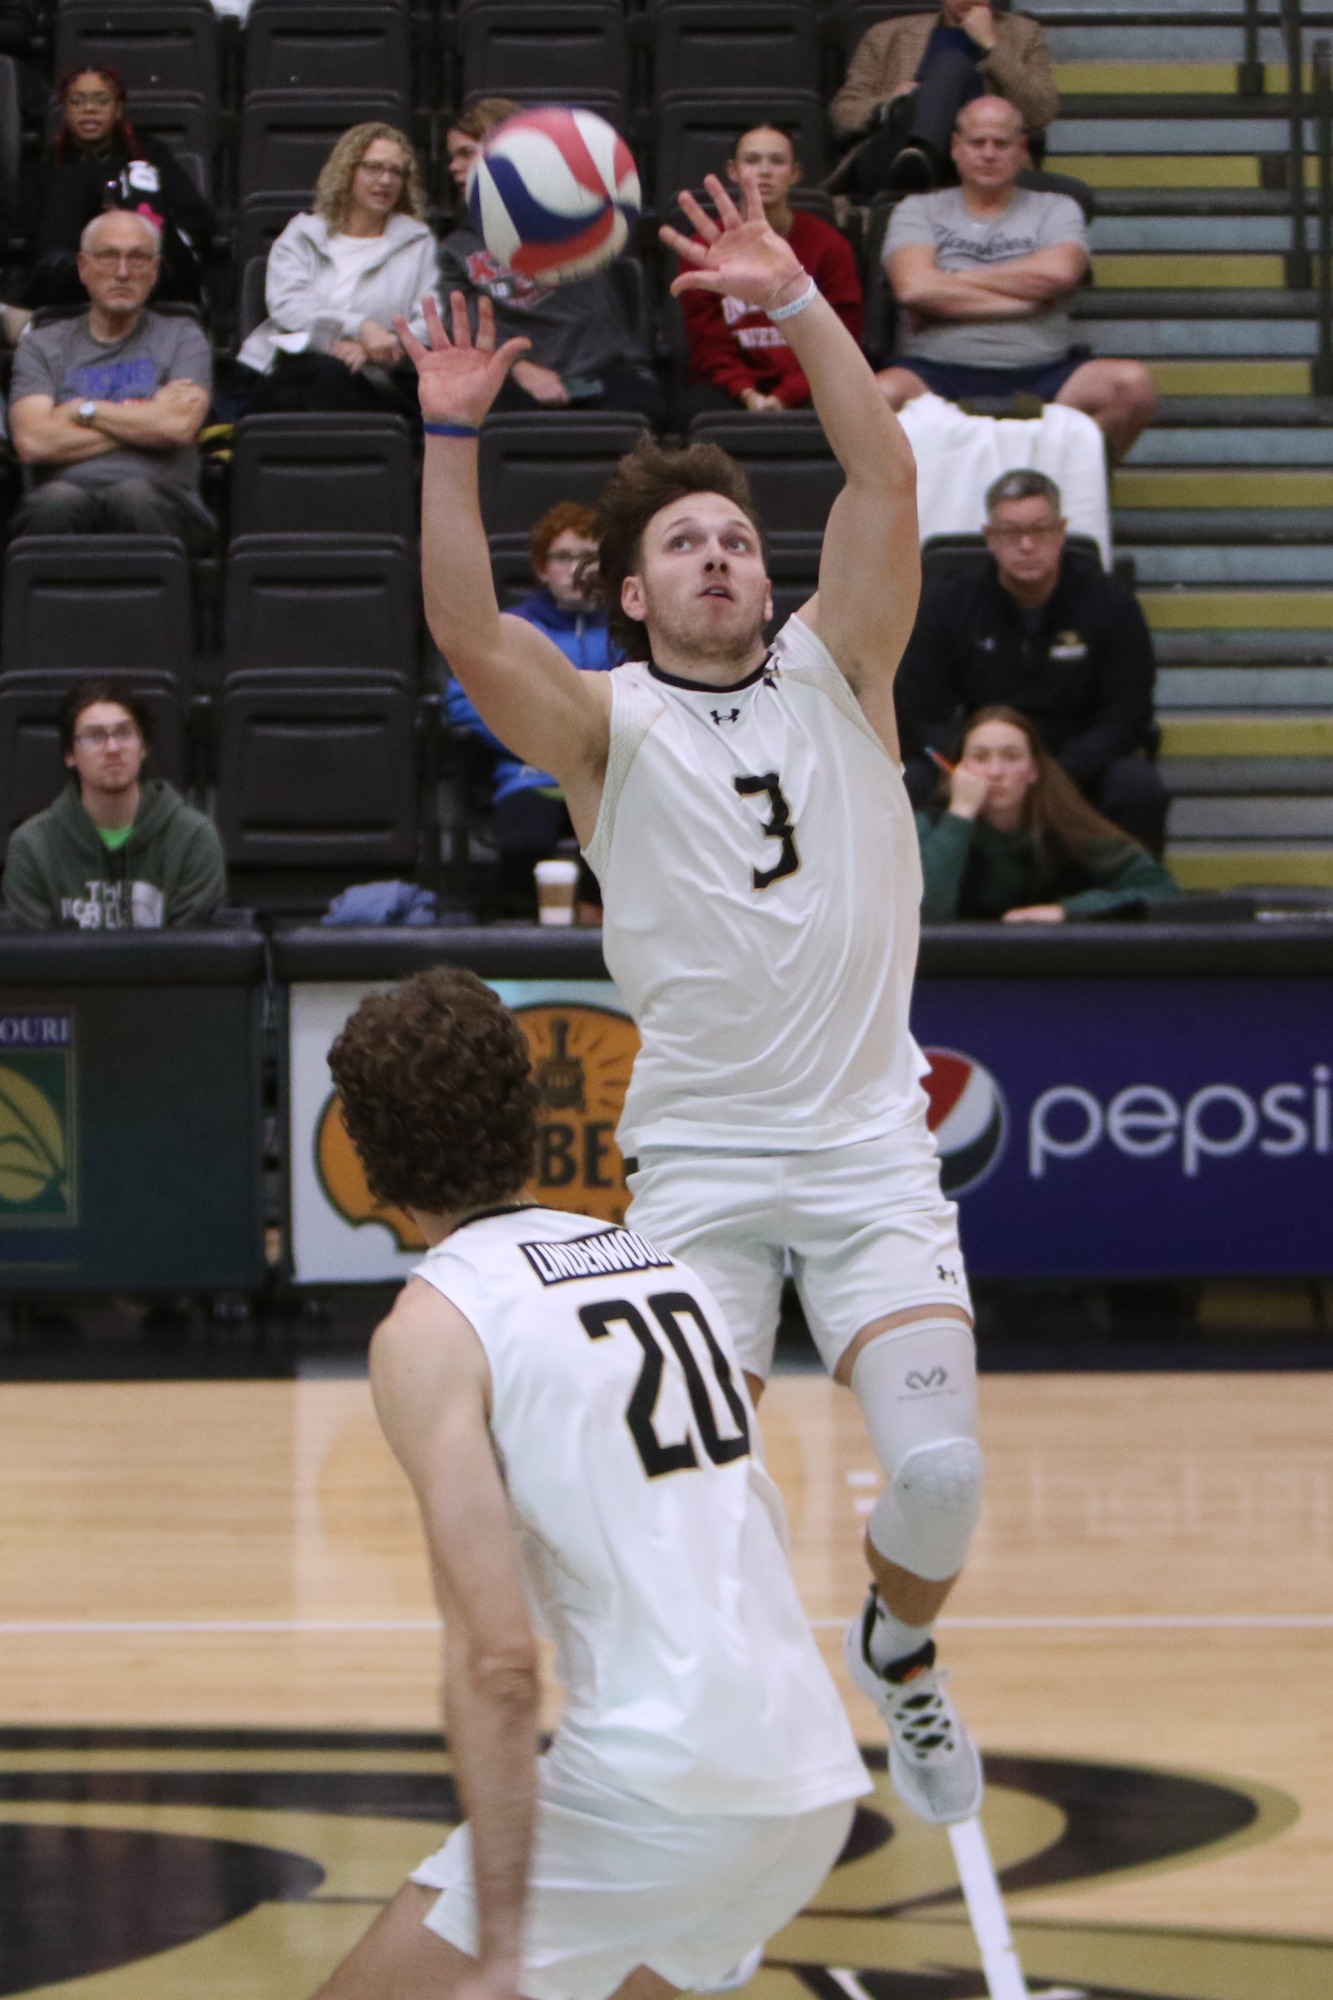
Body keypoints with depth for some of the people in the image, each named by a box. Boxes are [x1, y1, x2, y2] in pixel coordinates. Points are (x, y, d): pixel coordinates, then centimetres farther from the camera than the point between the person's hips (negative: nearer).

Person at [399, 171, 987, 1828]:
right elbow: (468, 635, -17)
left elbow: (886, 476, -6)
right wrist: (453, 437, -27)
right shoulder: (608, 727, 2)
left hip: (869, 1146, 1)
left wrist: (795, 301, -14)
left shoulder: (834, 672, 7)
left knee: (938, 1465, -14)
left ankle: (900, 1646, 18)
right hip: (700, 1163, -1)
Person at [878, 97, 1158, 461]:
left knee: (1133, 384, -26)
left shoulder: (1055, 210, 18)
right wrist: (1024, 300, -2)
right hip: (939, 370, -1)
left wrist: (952, 282, -1)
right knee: (883, 395, -37)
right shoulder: (918, 210, 16)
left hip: (1040, 374, 1)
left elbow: (1058, 272, -5)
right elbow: (913, 286, -5)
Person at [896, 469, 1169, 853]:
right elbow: (923, 716, -3)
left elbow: (1125, 719, -7)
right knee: (906, 787, -30)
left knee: (1139, 790, -32)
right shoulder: (947, 602, -1)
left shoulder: (1110, 602, -4)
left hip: (1078, 766, -1)